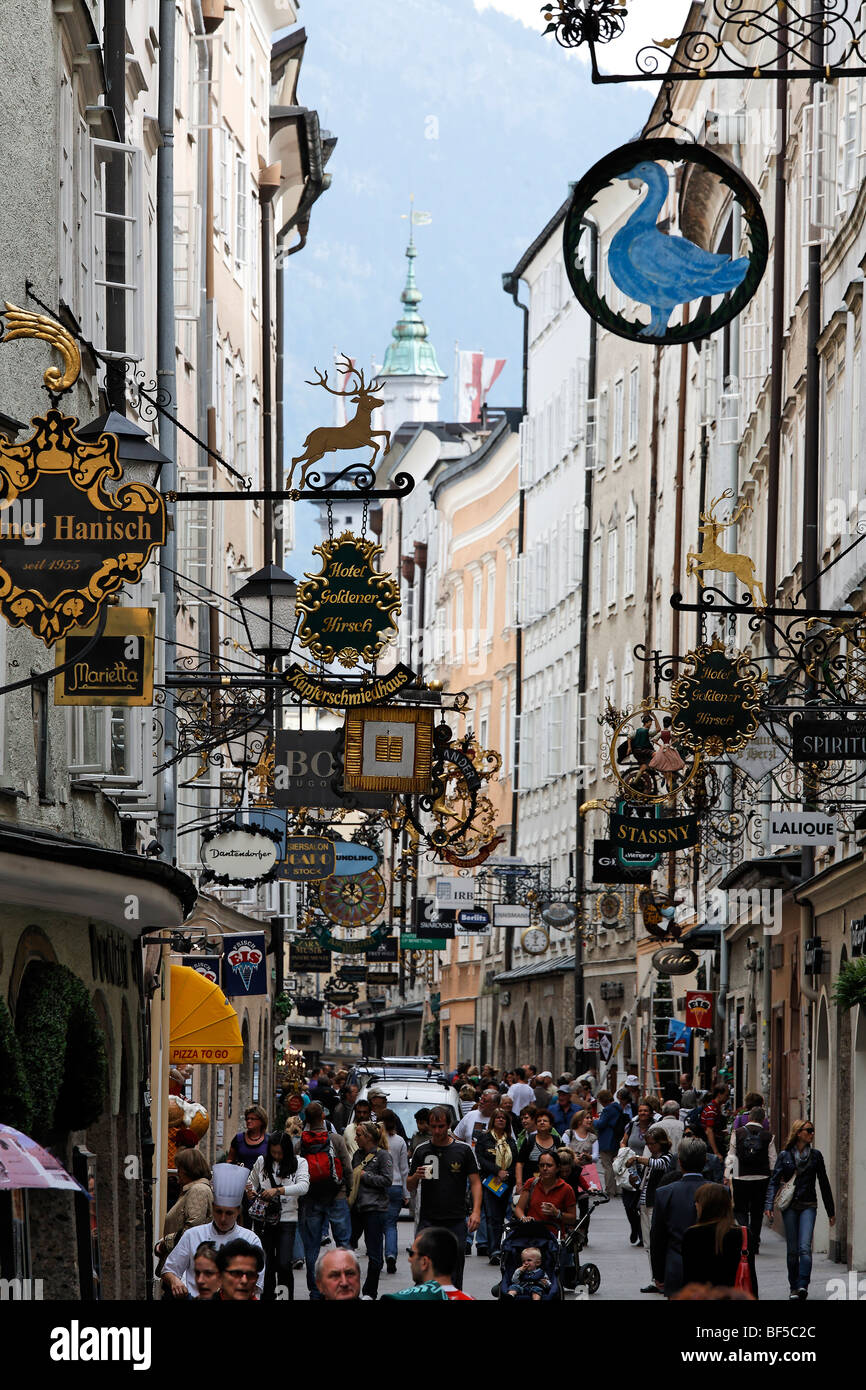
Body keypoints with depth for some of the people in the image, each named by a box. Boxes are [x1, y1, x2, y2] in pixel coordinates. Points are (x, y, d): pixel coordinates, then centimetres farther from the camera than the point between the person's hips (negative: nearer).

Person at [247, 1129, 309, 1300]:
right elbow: (252, 1182, 21)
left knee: (284, 1264, -11)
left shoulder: (299, 1163, 0)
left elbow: (303, 1186, -15)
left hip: (287, 1219, -2)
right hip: (263, 1219, 2)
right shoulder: (261, 1162, 7)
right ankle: (268, 1297, 14)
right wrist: (251, 1192, -2)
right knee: (266, 1264, 4)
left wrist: (277, 1190, -25)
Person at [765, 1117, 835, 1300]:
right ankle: (794, 1287, 14)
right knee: (792, 1250, 4)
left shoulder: (815, 1155, 7)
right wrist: (769, 1205, -11)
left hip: (808, 1206, 0)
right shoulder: (785, 1156, 4)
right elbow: (774, 1181, 2)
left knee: (805, 1247, -15)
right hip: (789, 1206, 0)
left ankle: (802, 1286, -22)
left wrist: (831, 1211, 13)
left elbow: (824, 1183, 12)